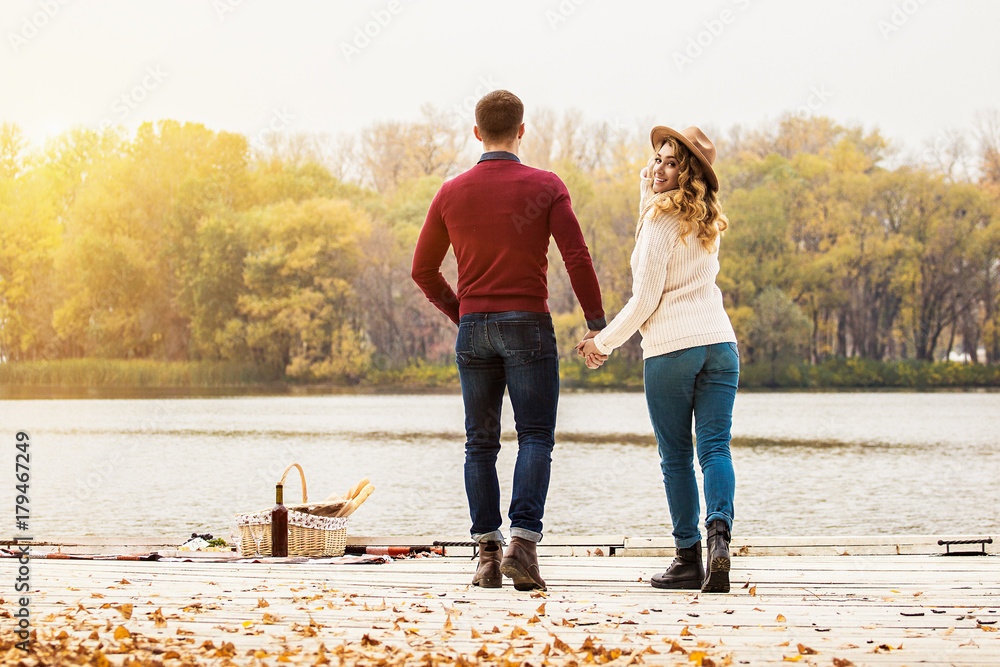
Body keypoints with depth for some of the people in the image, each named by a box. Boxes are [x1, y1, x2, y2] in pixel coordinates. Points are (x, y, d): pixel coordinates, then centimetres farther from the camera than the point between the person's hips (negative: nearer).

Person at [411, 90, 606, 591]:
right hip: (528, 325, -3)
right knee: (535, 437, 1)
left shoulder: (452, 193, 6)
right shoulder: (545, 186, -3)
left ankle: (487, 553, 4)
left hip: (473, 328, 3)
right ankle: (523, 541, -15)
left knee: (481, 444, 8)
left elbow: (423, 270, 11)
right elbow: (577, 257, -10)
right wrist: (596, 324, -3)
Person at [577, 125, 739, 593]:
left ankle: (690, 558, 4)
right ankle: (719, 531, -24)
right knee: (715, 446, -1)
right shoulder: (707, 223, 14)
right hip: (720, 343, 6)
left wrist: (603, 342, 3)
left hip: (670, 349, -6)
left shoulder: (661, 221, -8)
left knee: (676, 457, 2)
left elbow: (645, 300, -8)